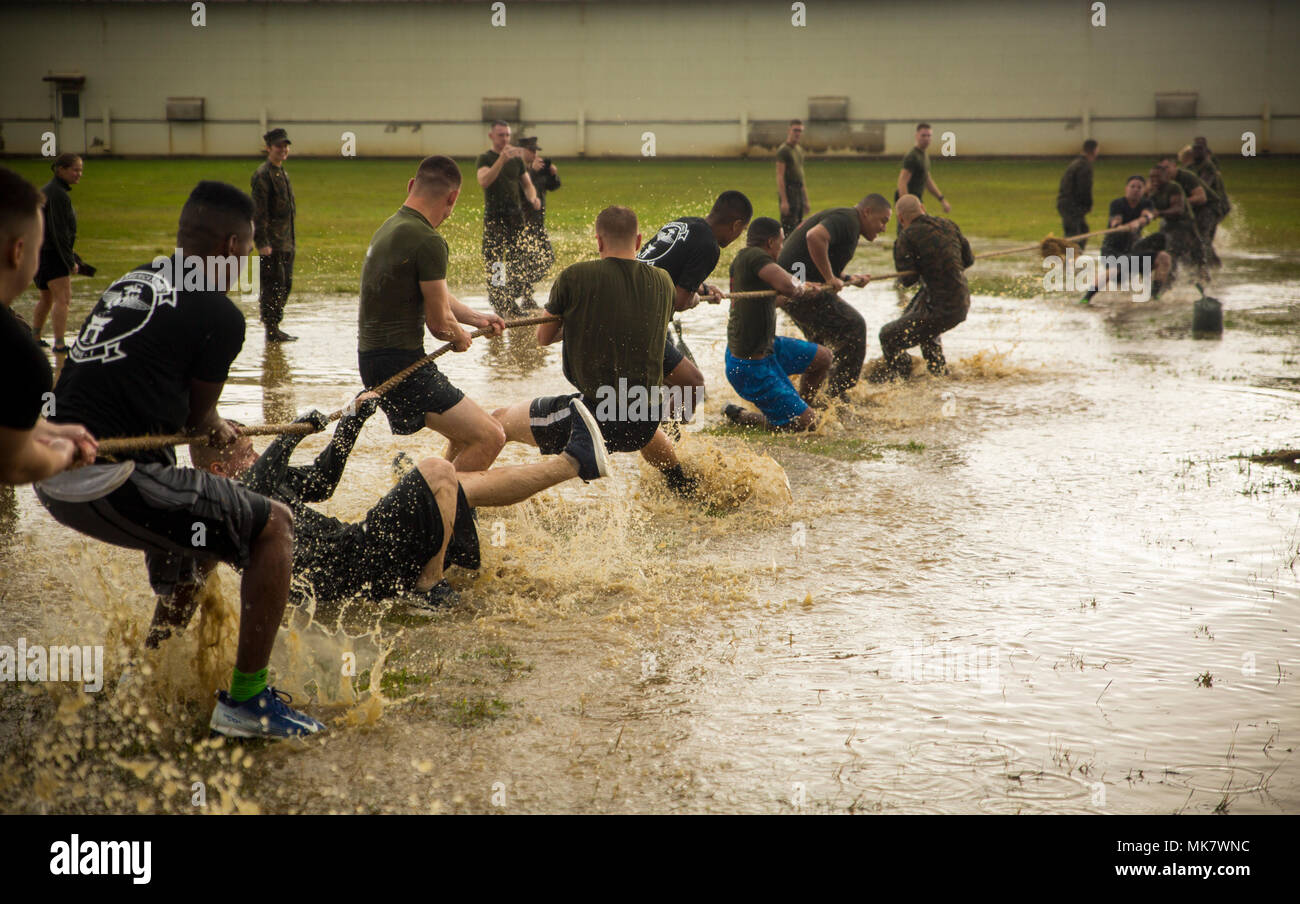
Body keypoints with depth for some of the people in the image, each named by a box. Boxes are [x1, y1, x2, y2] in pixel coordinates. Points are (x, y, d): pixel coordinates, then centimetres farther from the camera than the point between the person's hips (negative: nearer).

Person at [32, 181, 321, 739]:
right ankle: (246, 701, 1)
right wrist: (217, 430, 31)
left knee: (177, 496, 35)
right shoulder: (219, 314, -3)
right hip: (106, 482, -9)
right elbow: (198, 418, 8)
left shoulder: (130, 283, 19)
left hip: (47, 473, 9)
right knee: (273, 526, 3)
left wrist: (215, 431, 37)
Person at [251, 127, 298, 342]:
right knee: (273, 286, -6)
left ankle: (275, 327, 19)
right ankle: (271, 330, 1)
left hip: (286, 242, 9)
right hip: (272, 242, -9)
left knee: (285, 284, 12)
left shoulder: (282, 173, 16)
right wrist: (262, 242, -21)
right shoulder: (263, 175, -12)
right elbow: (259, 211, -16)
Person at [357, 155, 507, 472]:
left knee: (468, 436, 24)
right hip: (400, 364, -10)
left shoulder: (389, 228, 14)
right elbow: (439, 323, -12)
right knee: (489, 438, -15)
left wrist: (475, 318, 20)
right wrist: (461, 338, 8)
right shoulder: (428, 241, -18)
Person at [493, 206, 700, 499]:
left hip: (596, 413, -5)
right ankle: (687, 489, 62)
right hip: (647, 416, 5)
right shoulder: (663, 281, 5)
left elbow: (543, 338, 6)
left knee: (498, 421, 13)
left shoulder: (574, 277, -7)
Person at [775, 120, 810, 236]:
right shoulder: (783, 150, -9)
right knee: (788, 230, -12)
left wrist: (806, 200, 20)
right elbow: (780, 176, -15)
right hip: (788, 192, -9)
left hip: (799, 191, 9)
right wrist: (784, 201, -22)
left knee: (798, 230, 10)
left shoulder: (799, 150, 17)